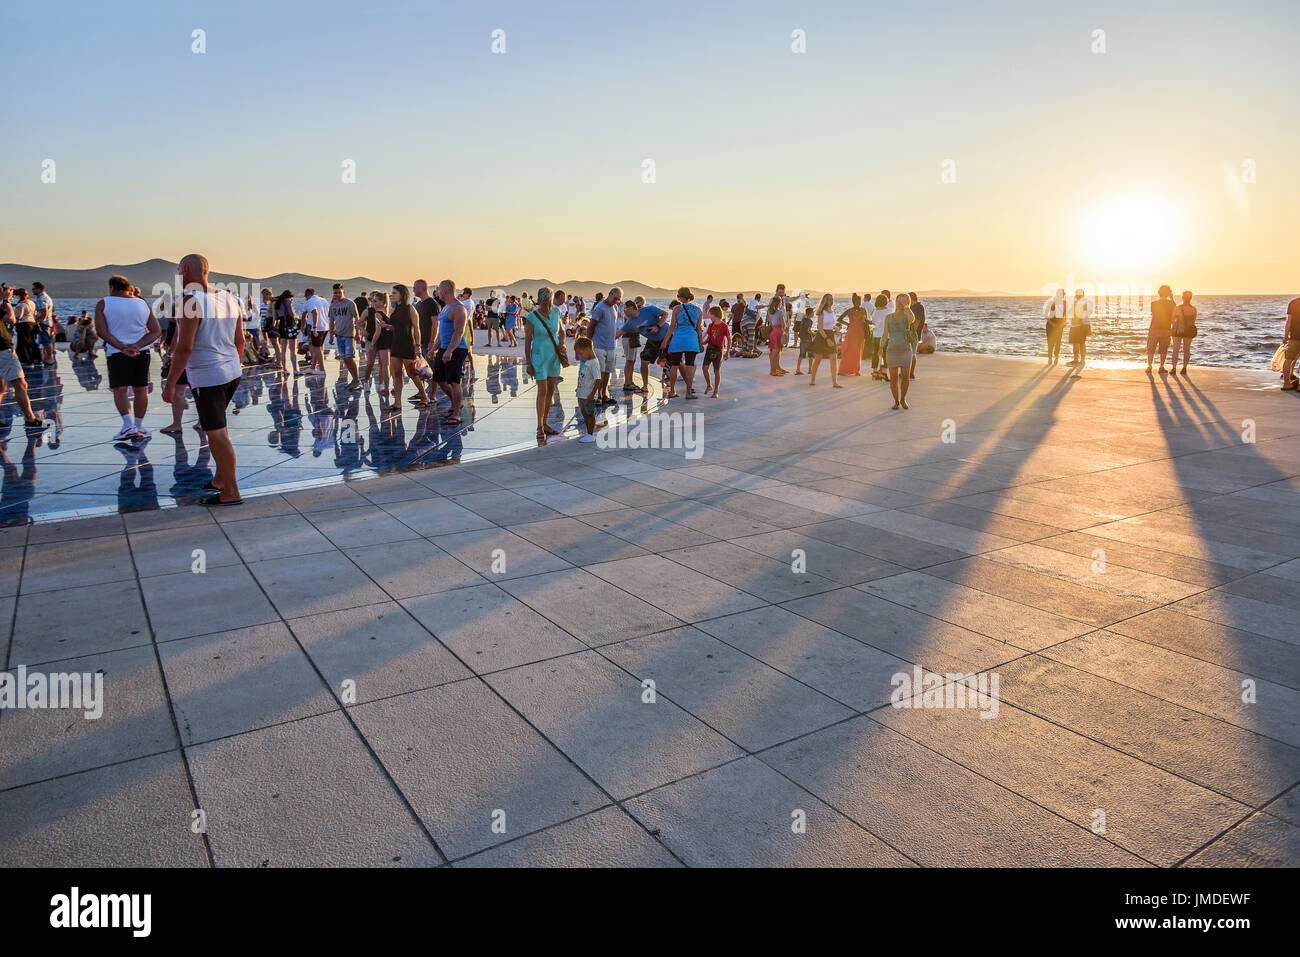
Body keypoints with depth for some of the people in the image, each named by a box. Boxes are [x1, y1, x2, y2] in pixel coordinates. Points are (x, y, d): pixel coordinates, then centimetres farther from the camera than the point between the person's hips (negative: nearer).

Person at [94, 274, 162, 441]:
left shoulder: (103, 304, 0)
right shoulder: (143, 304, 8)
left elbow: (101, 331, -12)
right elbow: (157, 332, -1)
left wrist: (123, 347, -16)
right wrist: (136, 346, -10)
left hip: (116, 352, -3)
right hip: (142, 352, 3)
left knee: (119, 390, 1)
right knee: (141, 389, 10)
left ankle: (129, 425, -15)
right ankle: (139, 427, 17)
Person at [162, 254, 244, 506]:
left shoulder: (191, 301, -15)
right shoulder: (228, 299, 7)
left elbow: (185, 347, -18)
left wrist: (170, 384, -11)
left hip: (207, 377, -8)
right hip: (231, 372, 8)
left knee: (216, 433, -2)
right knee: (214, 426, 23)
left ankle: (231, 492, 3)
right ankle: (220, 479, 29)